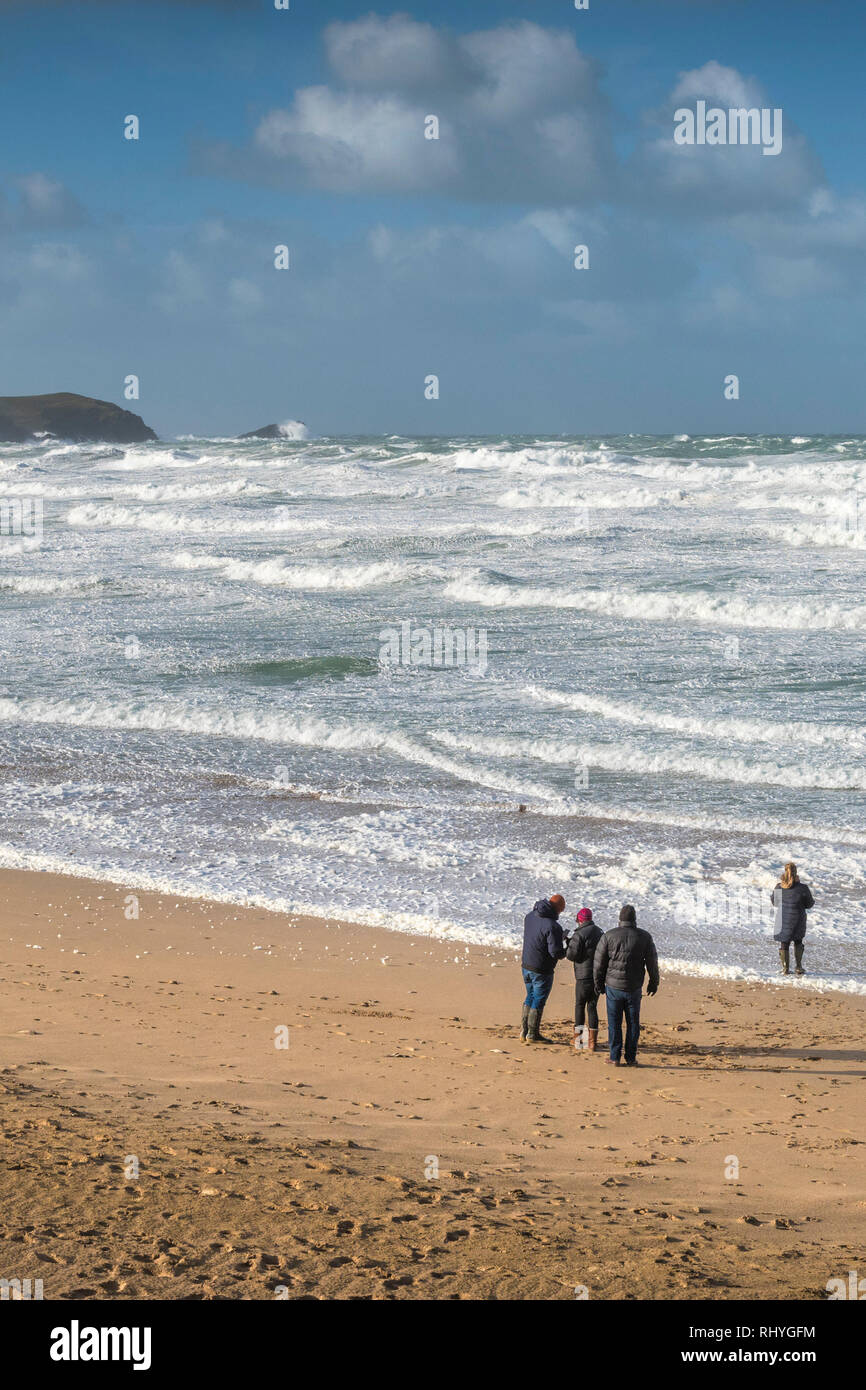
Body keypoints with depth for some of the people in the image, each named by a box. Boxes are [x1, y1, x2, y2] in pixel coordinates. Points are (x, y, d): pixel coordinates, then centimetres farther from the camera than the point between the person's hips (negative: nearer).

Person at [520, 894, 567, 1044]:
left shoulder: (529, 916, 1)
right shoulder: (553, 926, -24)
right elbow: (556, 953, -25)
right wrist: (567, 950, -2)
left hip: (526, 965, 7)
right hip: (542, 970, -7)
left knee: (530, 997, 21)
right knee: (538, 1001, 7)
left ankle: (524, 1032, 24)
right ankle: (533, 1034, 16)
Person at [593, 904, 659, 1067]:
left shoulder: (609, 936, -7)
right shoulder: (645, 937, -4)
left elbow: (599, 963, -2)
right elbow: (652, 963, 3)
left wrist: (599, 984, 12)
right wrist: (653, 983, 18)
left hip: (613, 987, -1)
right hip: (634, 989, 1)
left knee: (614, 1023, 7)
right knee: (633, 1023, 9)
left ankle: (615, 1057, 8)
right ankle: (631, 1058, 11)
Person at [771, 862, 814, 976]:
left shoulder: (778, 887, -9)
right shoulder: (802, 888, -16)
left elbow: (774, 902, 7)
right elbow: (809, 904, -4)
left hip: (782, 920, 1)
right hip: (798, 919, -1)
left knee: (784, 943, 13)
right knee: (798, 942, 20)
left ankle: (785, 968, 12)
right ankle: (798, 967, 18)